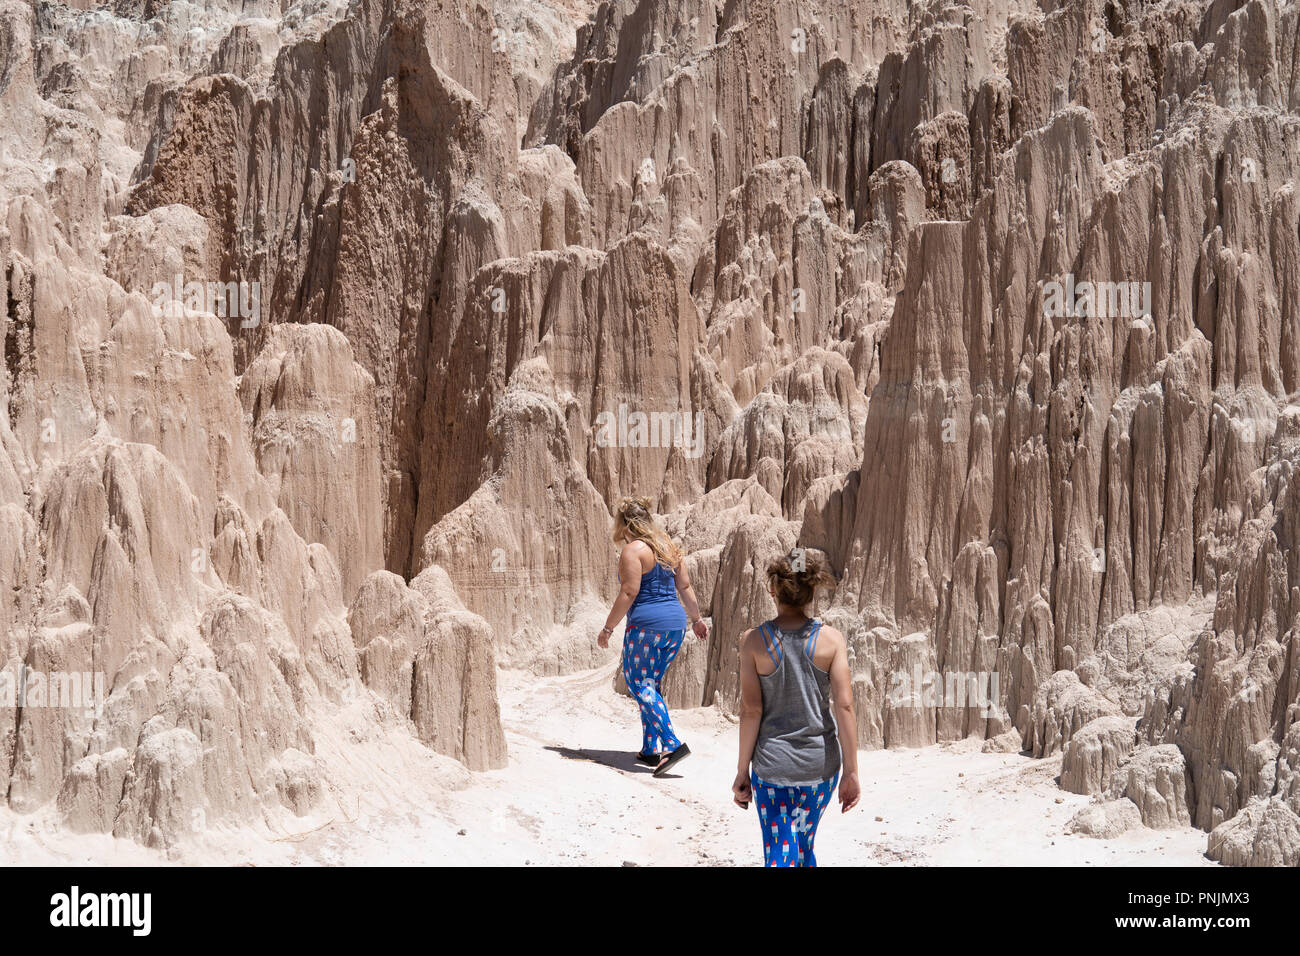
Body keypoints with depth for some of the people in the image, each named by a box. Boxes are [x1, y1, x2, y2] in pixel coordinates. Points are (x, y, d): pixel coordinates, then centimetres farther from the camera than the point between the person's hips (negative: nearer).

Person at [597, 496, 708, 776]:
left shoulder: (633, 551, -10)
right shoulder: (669, 547, 14)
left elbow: (628, 593, -16)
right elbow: (685, 587, 17)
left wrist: (608, 628, -10)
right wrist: (696, 619, 27)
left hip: (647, 625, -8)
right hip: (675, 624, 8)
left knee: (638, 683, -5)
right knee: (653, 684, 16)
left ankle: (672, 744, -18)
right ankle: (650, 749, 17)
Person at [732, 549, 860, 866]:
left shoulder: (754, 640, -10)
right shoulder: (831, 639, -7)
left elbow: (751, 710, -9)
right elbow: (845, 707, -9)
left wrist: (742, 771, 0)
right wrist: (851, 772, -2)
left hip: (771, 766, -2)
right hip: (820, 764, 2)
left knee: (779, 856, 4)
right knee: (804, 848, 23)